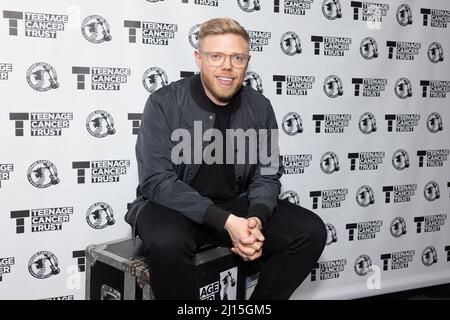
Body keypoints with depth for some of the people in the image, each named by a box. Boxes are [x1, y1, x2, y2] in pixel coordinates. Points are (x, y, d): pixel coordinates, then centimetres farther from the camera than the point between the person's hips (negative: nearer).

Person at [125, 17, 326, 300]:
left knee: (311, 231, -11)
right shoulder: (164, 104, -13)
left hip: (238, 205, 4)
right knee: (167, 242, -37)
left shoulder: (259, 107, -1)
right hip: (174, 207, -4)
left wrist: (256, 218, -19)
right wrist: (226, 221, -28)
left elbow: (267, 174, 5)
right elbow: (156, 181, -20)